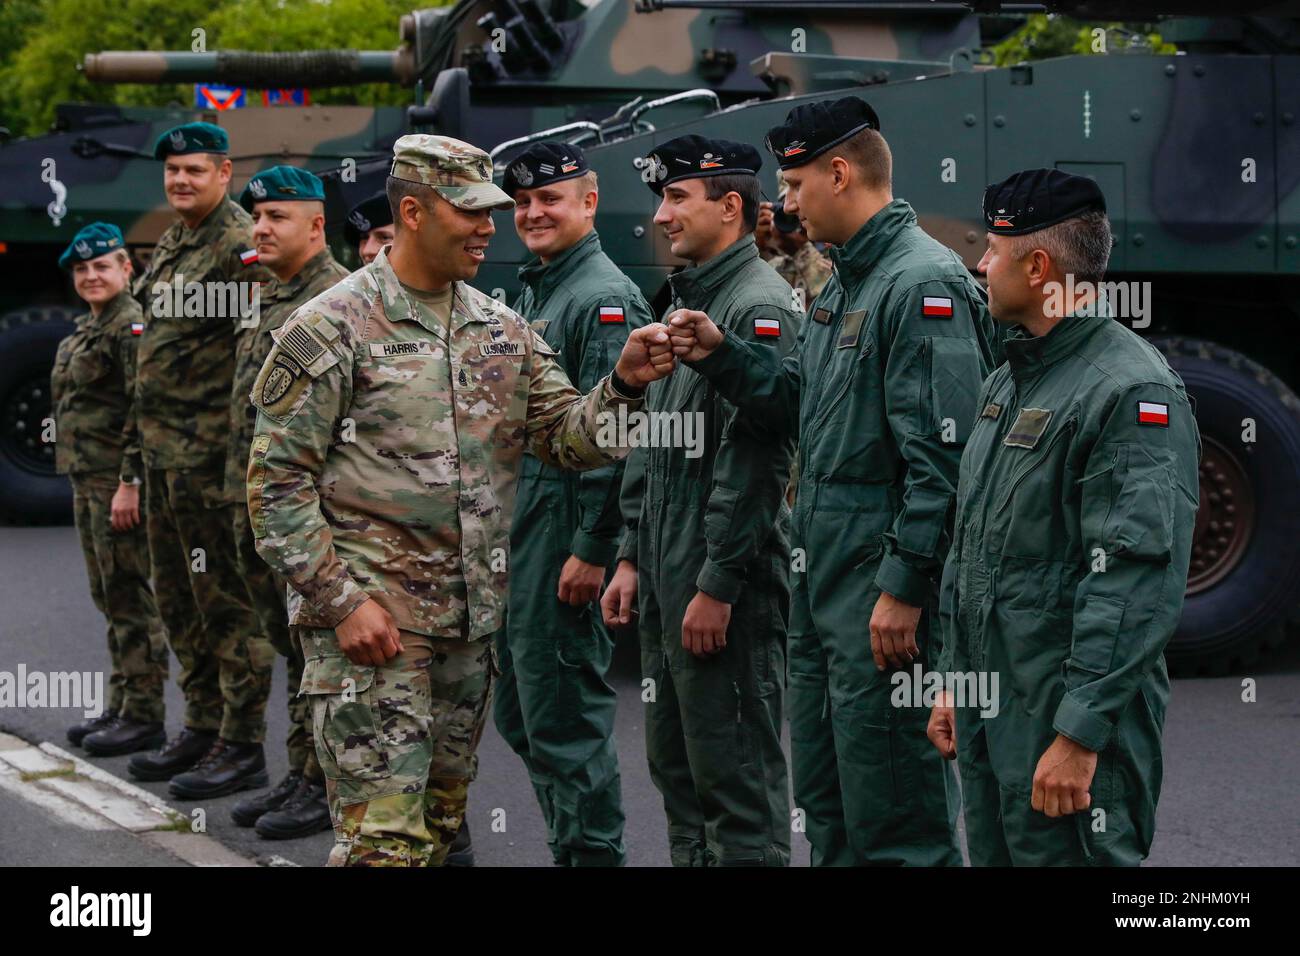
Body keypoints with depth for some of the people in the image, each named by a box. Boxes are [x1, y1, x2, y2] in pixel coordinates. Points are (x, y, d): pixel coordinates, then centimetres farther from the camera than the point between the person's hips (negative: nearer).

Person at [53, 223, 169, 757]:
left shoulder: (132, 326, -12)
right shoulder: (87, 329, 18)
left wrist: (129, 482, -23)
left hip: (119, 481, -10)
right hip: (88, 478, 10)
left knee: (131, 597, -7)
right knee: (109, 598, 13)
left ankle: (144, 717, -4)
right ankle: (121, 708, 19)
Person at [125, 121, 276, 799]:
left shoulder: (241, 247, -12)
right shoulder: (168, 248, 17)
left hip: (210, 451, -10)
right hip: (160, 450, 10)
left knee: (225, 598, -4)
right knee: (178, 597, 16)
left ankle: (241, 746, 1)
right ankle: (203, 727, 26)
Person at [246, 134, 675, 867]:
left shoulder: (504, 331, 10)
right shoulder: (331, 329, -8)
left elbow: (567, 440, 6)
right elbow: (278, 482, -9)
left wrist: (624, 385, -13)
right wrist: (341, 602, -15)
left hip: (473, 620, 6)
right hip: (371, 618, -6)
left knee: (440, 824, 15)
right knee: (385, 836, -10)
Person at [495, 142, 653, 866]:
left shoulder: (605, 299, -13)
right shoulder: (531, 295, 18)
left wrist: (592, 547, -23)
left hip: (567, 533, -10)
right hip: (517, 529, 10)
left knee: (565, 721, -6)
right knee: (520, 714, 15)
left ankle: (595, 853, 3)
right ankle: (571, 847, 25)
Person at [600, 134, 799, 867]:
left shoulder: (760, 307, -14)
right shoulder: (686, 302, 17)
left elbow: (757, 457, -20)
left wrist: (718, 586, -21)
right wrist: (633, 558, 17)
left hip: (725, 585, -10)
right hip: (667, 585, 10)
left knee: (736, 773, -5)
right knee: (676, 765, 15)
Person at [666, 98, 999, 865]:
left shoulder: (923, 283, -16)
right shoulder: (846, 283, 16)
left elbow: (942, 455, -22)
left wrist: (903, 588, -23)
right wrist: (721, 356, 8)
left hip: (885, 595, -10)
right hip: (823, 585, 10)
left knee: (895, 823, -4)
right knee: (827, 807, 17)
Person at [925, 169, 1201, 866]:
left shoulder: (1132, 392, -16)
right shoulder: (1008, 381, 16)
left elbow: (1137, 585, -23)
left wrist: (1080, 735, -25)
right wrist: (955, 684, 19)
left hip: (1072, 713, -9)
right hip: (986, 710, 9)